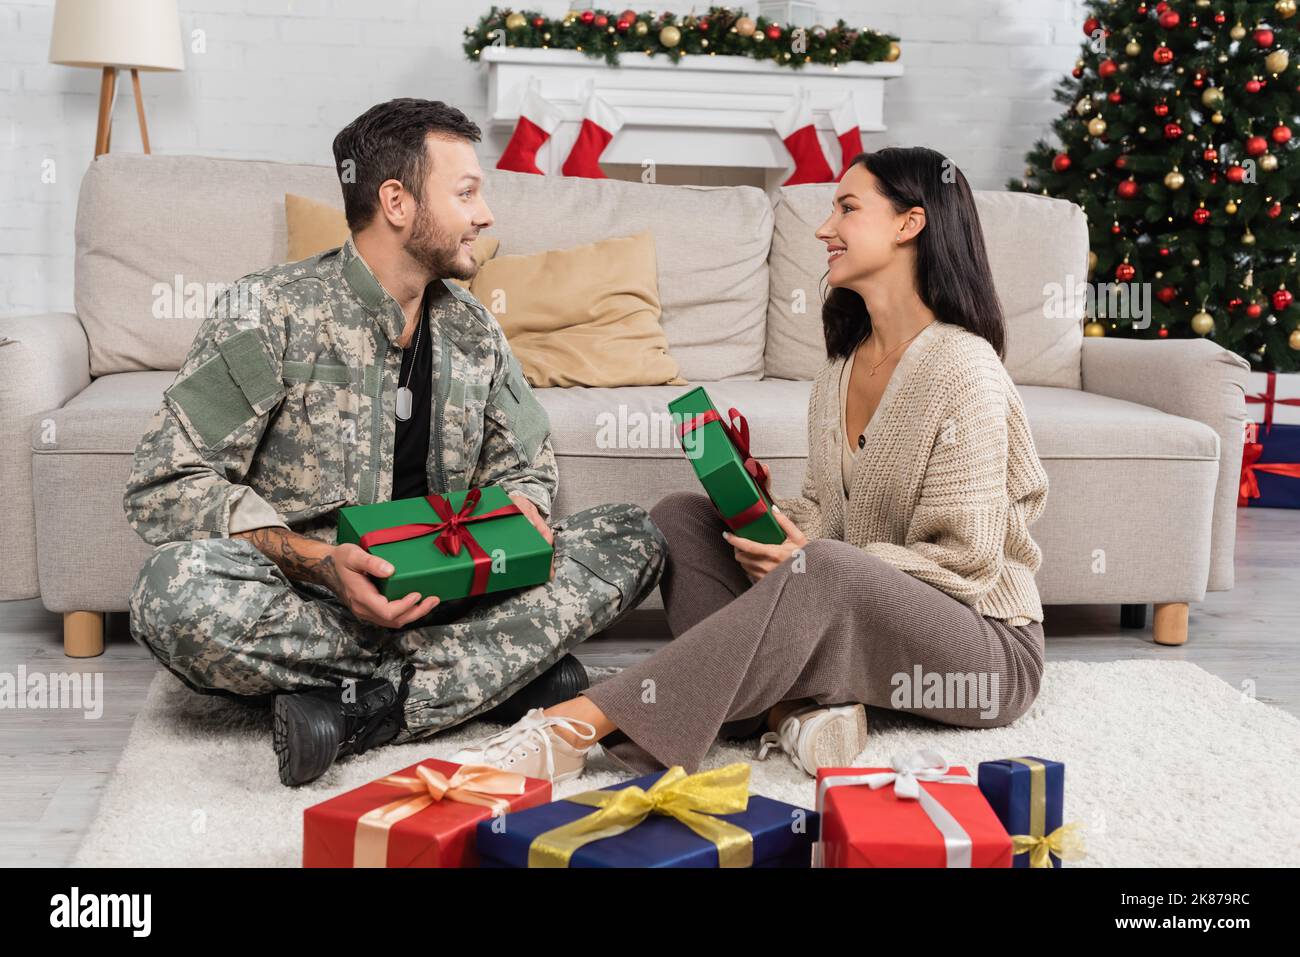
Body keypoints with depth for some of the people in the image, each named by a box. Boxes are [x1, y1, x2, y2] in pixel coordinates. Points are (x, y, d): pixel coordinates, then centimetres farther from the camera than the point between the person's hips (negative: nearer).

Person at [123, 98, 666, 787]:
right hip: (303, 596, -4)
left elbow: (526, 467, 18)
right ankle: (504, 670, -25)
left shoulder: (473, 331, 9)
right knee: (177, 588, -36)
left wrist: (523, 512, -9)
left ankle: (361, 711, -25)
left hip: (442, 594, 5)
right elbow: (164, 486, -13)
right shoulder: (270, 312, -8)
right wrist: (319, 561, -27)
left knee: (635, 539, -12)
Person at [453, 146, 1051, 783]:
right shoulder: (843, 361, 8)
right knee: (681, 515, -4)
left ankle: (574, 727, -37)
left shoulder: (964, 372, -17)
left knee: (823, 571, -38)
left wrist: (808, 558, -25)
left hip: (989, 650, -8)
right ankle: (794, 703, -22)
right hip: (857, 622, 8)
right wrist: (763, 520, -9)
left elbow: (964, 563, -18)